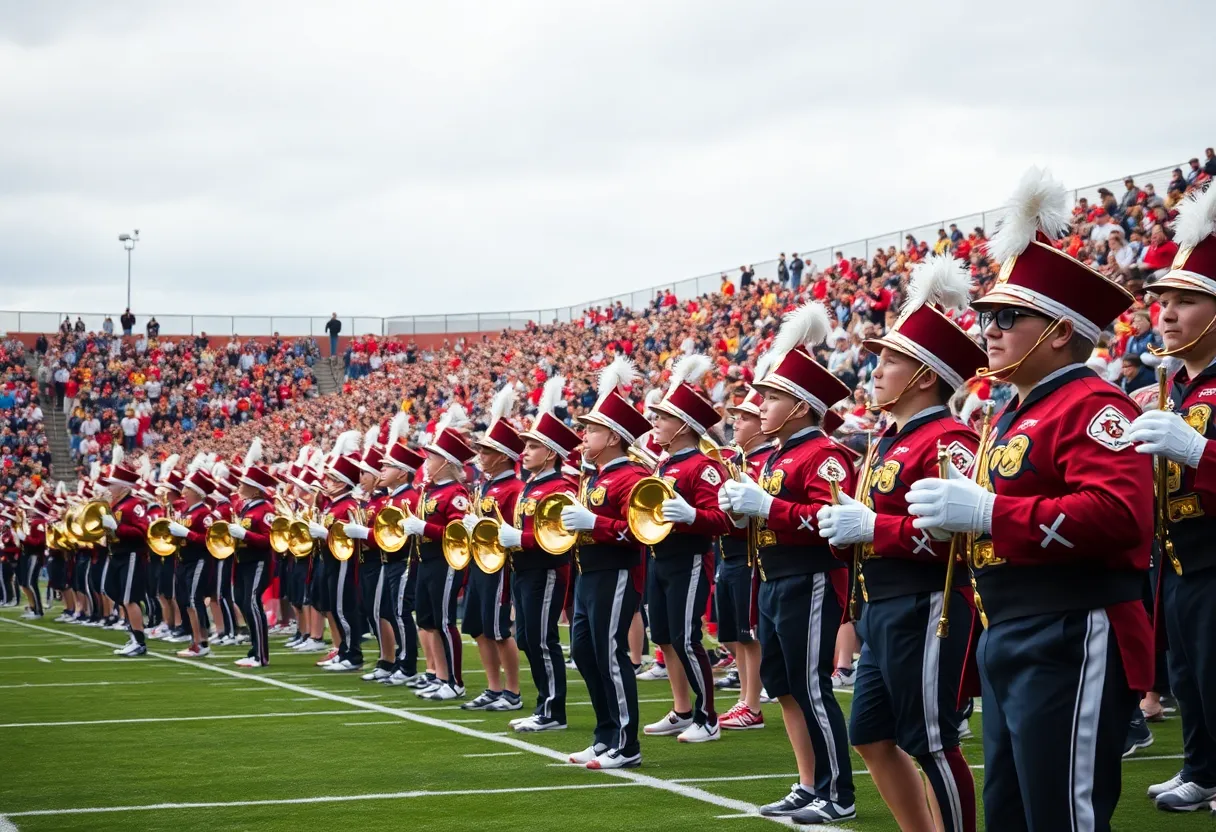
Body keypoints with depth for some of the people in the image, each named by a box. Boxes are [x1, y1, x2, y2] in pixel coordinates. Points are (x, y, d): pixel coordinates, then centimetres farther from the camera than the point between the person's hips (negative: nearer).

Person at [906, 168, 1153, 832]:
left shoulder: (1091, 406, -12)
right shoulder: (1015, 416, 18)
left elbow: (1120, 515, -27)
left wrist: (988, 512, -25)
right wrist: (958, 514, 5)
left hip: (1070, 645, -10)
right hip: (1009, 644, 10)